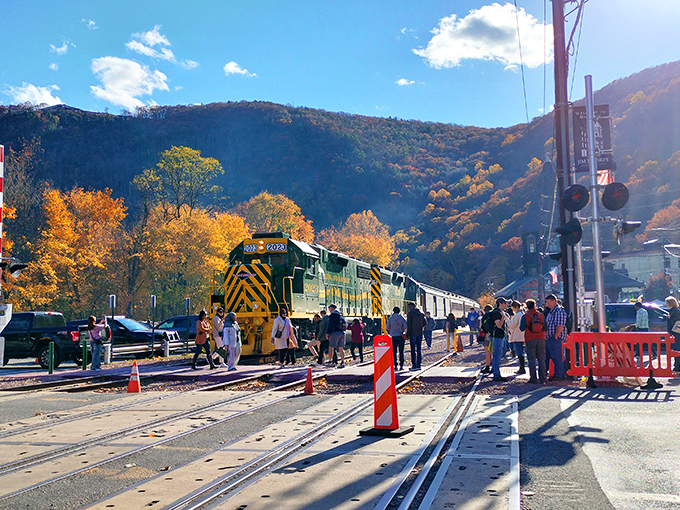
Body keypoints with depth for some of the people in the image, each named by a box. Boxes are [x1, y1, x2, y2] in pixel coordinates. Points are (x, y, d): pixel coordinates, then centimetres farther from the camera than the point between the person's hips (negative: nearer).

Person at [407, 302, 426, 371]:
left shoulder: (410, 313, -6)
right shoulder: (421, 313, 11)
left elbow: (408, 325, -10)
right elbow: (424, 323, 10)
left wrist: (408, 335, -6)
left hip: (413, 333, -5)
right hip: (420, 333, 5)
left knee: (413, 350, -3)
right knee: (419, 349, 9)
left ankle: (414, 366, -5)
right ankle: (418, 365, 9)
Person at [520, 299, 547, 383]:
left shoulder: (525, 316, -5)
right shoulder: (541, 315, 4)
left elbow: (522, 328, -3)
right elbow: (545, 327, 9)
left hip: (530, 339, -3)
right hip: (541, 339, 3)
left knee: (531, 359, 1)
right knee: (541, 359, 8)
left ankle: (533, 379, 0)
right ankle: (542, 378, 8)